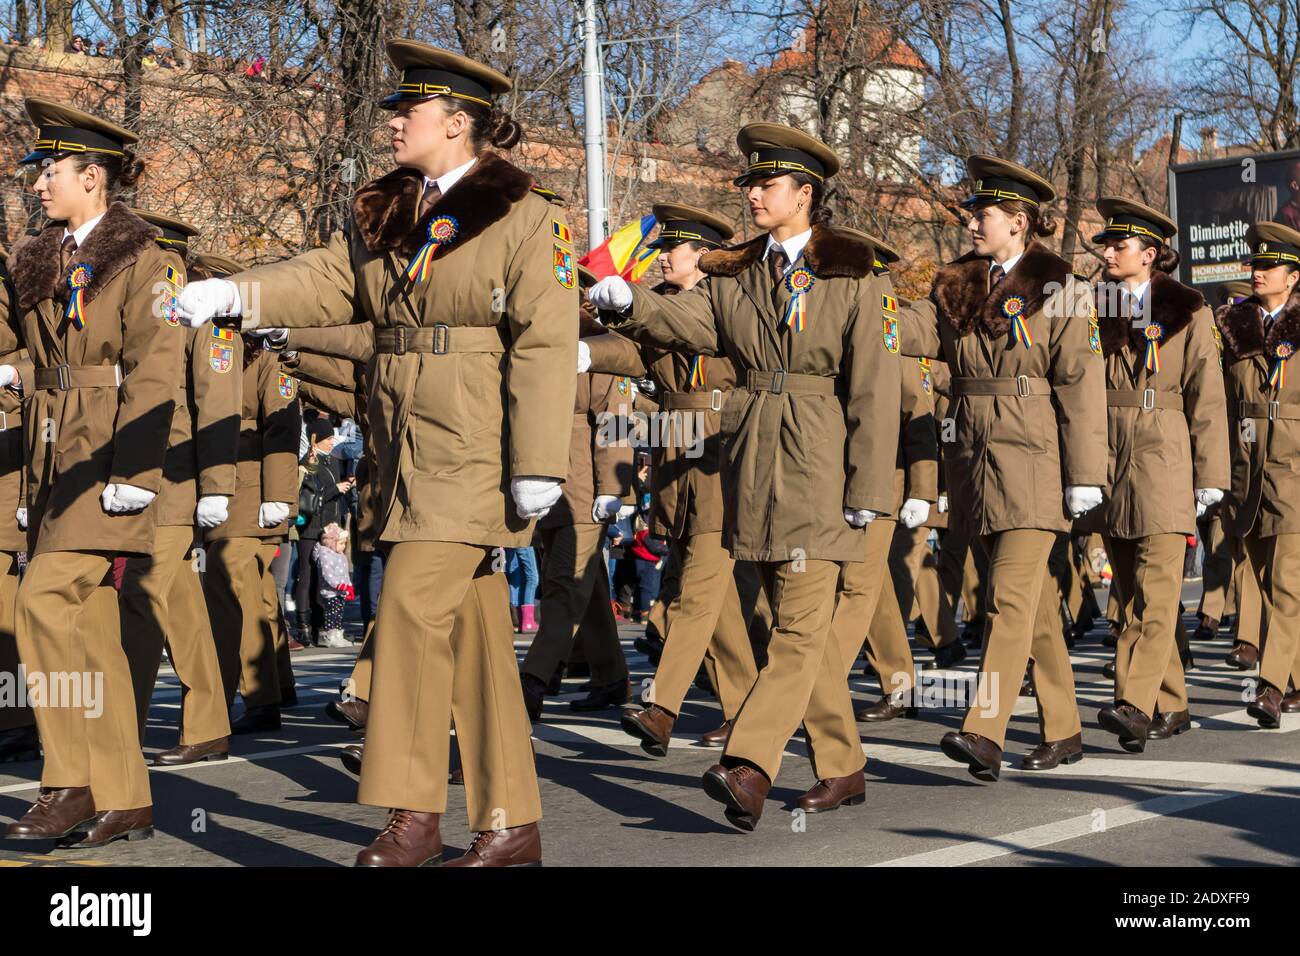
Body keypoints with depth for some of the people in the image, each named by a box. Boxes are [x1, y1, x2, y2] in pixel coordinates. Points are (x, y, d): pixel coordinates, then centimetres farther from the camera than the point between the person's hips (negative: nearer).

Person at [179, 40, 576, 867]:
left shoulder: (525, 218, -7)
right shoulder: (384, 216, 15)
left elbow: (545, 345, -12)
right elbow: (326, 280, 5)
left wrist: (537, 465, -18)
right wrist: (234, 294, -13)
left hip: (479, 451, -7)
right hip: (412, 449, 7)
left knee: (413, 603, -14)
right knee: (471, 627, 9)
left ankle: (414, 814, -2)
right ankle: (512, 824, 16)